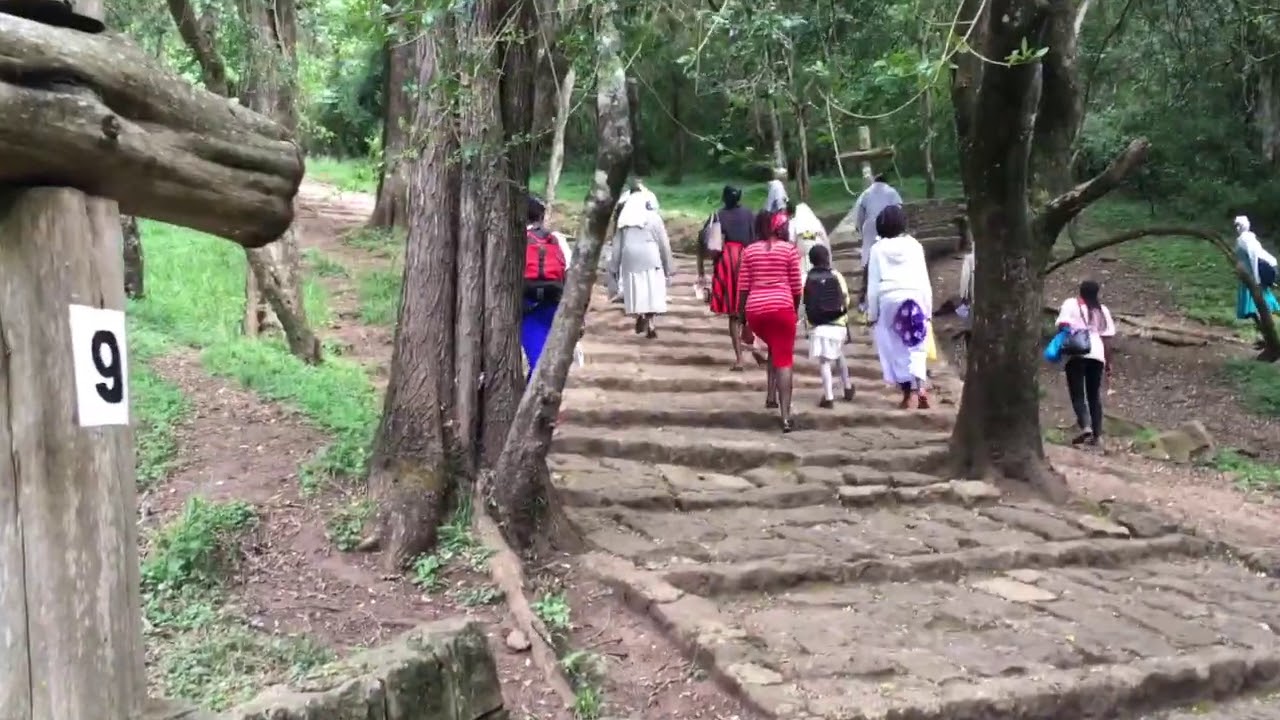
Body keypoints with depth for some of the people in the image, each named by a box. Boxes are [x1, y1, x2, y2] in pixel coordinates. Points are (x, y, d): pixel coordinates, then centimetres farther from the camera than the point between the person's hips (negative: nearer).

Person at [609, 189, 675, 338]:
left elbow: (617, 245, 11)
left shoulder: (623, 220, 10)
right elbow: (664, 244, 3)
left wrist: (614, 266, 17)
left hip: (629, 260, 2)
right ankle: (649, 325, 0)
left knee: (636, 293, 7)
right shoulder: (654, 218, 2)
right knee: (651, 293, 3)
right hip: (650, 260, -2)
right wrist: (669, 266, 8)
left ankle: (639, 316, -12)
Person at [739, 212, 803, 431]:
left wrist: (742, 317, 12)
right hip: (781, 307, -3)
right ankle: (785, 416, -9)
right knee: (784, 360, -2)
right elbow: (796, 287, 4)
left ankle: (770, 396, 19)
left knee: (775, 349, 29)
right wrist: (795, 311, 20)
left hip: (755, 310, 4)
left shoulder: (749, 250, 12)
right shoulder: (790, 249, 4)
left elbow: (743, 287, 8)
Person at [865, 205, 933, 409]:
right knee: (916, 347, 5)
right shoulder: (914, 245, 6)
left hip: (889, 300, -1)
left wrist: (871, 312, 6)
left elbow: (873, 284, 0)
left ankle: (909, 393, 6)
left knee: (896, 349, 7)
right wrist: (928, 308, 11)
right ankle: (919, 386, -16)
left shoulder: (877, 249, 2)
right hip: (915, 298, 1)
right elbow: (924, 279, 6)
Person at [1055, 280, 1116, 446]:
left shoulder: (1071, 304, 2)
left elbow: (1062, 324, -12)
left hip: (1077, 353, -4)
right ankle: (1096, 435, 8)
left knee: (1077, 393, -2)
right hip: (1096, 353, 4)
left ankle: (1085, 427, -22)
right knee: (1094, 395, 11)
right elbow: (1110, 333, 8)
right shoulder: (1102, 309, 14)